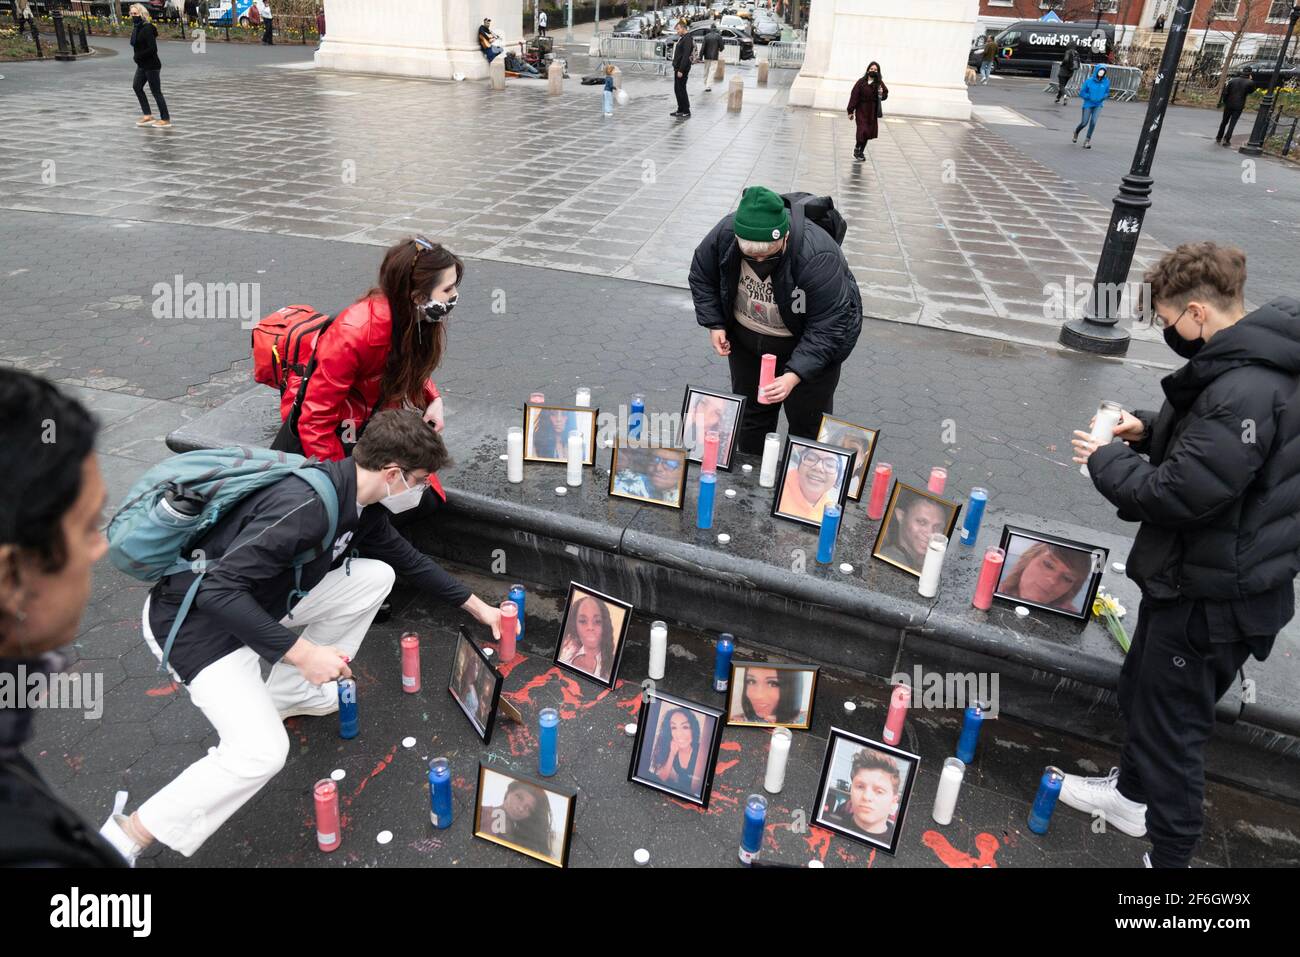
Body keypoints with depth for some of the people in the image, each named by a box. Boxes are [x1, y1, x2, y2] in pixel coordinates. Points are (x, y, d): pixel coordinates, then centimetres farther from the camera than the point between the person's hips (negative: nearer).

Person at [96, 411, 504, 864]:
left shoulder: (358, 502, -2)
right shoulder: (306, 505, -32)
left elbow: (407, 558, 14)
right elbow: (218, 590, -34)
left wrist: (477, 606, 18)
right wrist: (302, 653, -30)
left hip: (258, 603, 9)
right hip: (197, 622, -9)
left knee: (376, 575, 3)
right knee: (262, 752, -22)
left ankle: (286, 695, 14)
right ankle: (122, 840, -3)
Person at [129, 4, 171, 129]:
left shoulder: (147, 28, -17)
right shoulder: (136, 28, 9)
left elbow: (152, 48, -23)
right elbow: (136, 45, 17)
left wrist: (138, 56, -15)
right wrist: (137, 56, 0)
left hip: (152, 66, -10)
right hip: (142, 65, 10)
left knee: (156, 92, -3)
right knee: (137, 86, 13)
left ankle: (165, 119, 5)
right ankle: (147, 115, 20)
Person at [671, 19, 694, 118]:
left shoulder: (687, 39, -16)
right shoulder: (681, 38, 16)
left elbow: (685, 56, -23)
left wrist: (681, 70, -25)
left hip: (682, 68, -10)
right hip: (678, 67, 10)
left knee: (681, 89, -9)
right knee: (677, 89, 14)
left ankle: (686, 112, -5)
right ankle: (680, 110, 23)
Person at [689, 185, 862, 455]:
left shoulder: (817, 256, -38)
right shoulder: (724, 234, -25)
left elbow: (829, 325, -34)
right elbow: (702, 276, -4)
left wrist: (794, 375, -42)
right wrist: (714, 325, -13)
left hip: (808, 345, -4)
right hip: (746, 341, 4)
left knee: (808, 423, 3)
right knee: (751, 413, 18)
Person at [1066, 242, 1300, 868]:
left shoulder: (1246, 390, -30)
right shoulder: (1249, 361, 3)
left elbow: (1182, 493, -29)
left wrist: (1105, 461, -14)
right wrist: (1149, 429, 3)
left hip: (1212, 595, -10)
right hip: (1191, 574, 10)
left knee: (1172, 722, 6)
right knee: (1141, 688, 26)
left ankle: (1170, 853, 24)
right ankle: (1133, 794, 48)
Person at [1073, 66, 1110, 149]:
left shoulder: (1106, 82, -4)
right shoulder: (1089, 81, -12)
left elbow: (1107, 92, 9)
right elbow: (1082, 93, -6)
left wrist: (1103, 97, -11)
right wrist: (1090, 97, -17)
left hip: (1098, 105, 1)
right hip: (1088, 104, -1)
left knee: (1093, 122, -10)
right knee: (1084, 122, 4)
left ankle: (1087, 140, 1)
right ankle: (1076, 132, 37)